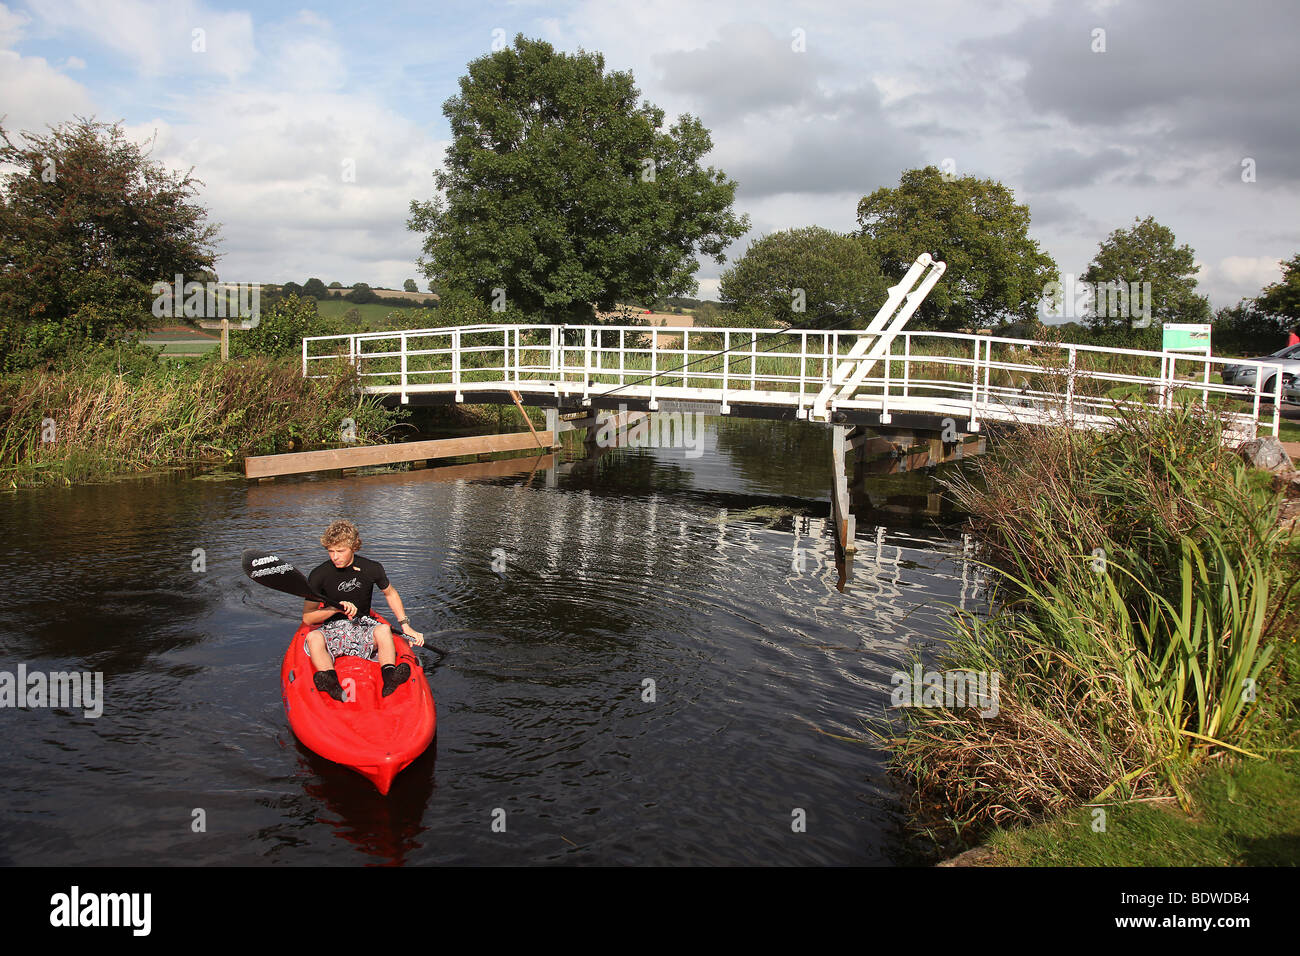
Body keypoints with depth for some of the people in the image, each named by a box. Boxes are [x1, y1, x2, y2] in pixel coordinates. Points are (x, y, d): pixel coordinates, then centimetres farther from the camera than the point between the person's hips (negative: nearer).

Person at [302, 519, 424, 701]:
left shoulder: (371, 569, -1)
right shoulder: (318, 576, -5)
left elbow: (390, 593, 18)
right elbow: (307, 618, -6)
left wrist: (405, 625, 11)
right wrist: (337, 607, -22)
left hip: (363, 627, 1)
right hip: (331, 630, -1)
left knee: (383, 629, -33)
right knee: (313, 637, -35)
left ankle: (389, 678, -53)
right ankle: (331, 685, -55)